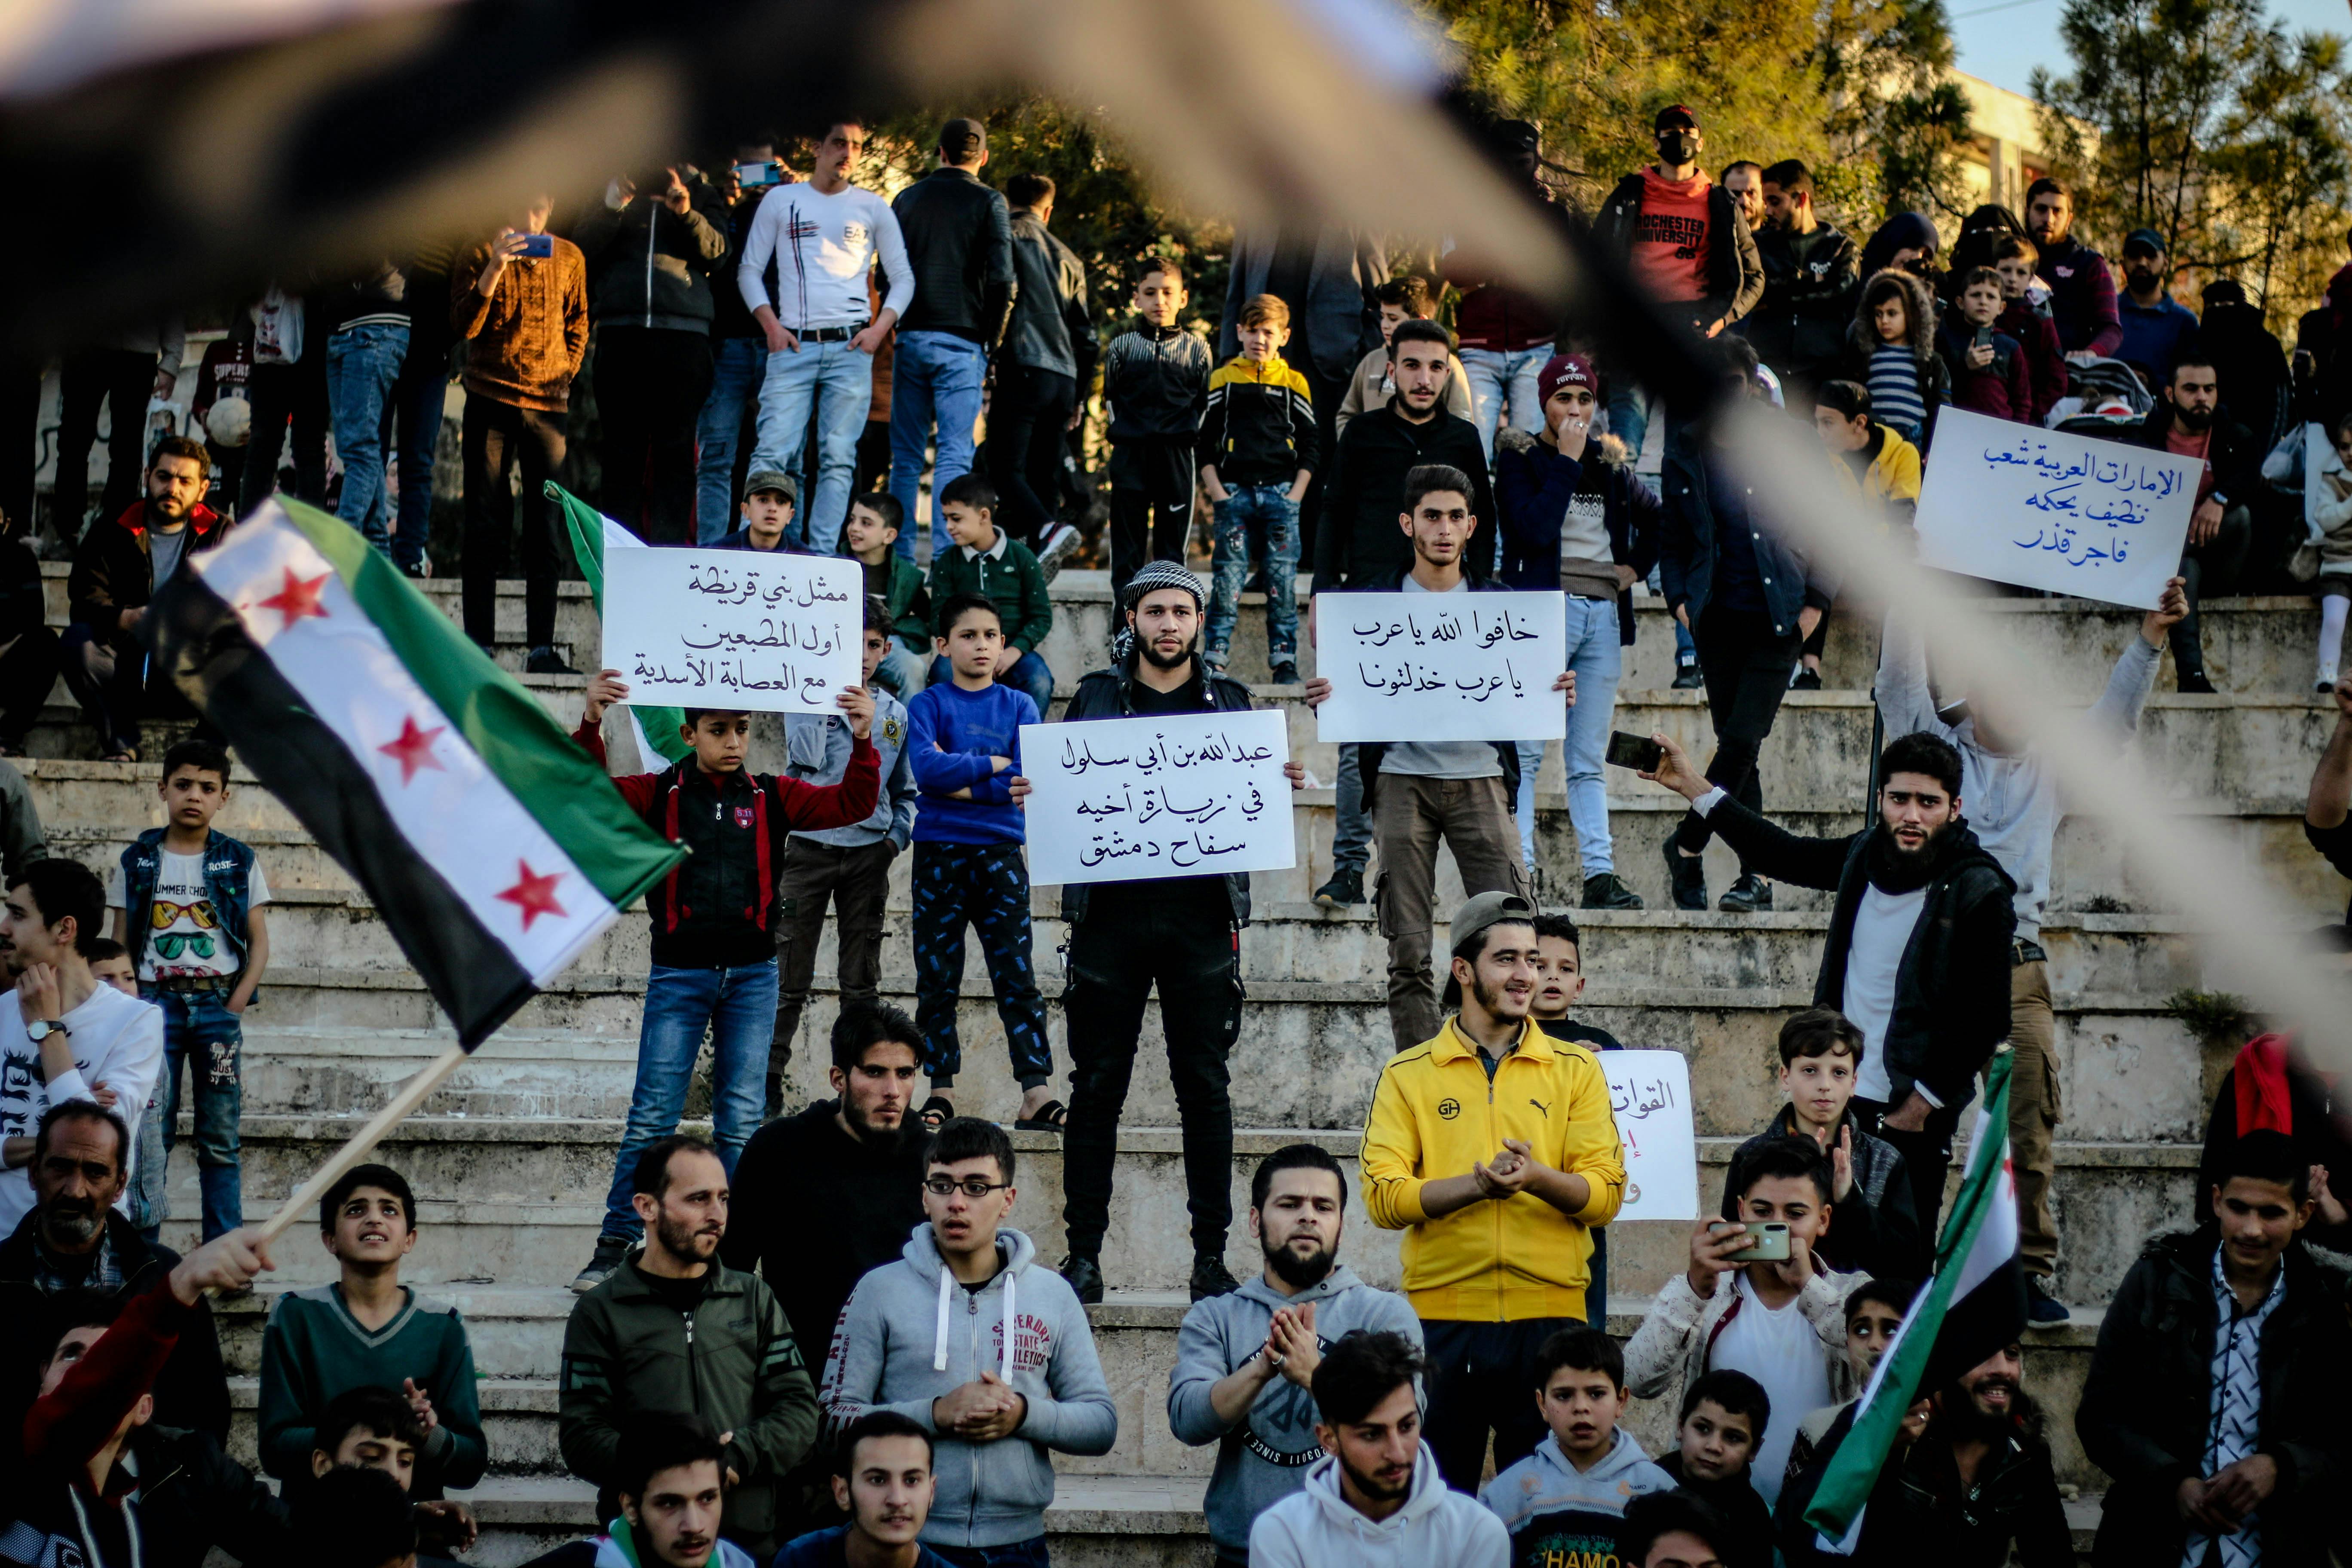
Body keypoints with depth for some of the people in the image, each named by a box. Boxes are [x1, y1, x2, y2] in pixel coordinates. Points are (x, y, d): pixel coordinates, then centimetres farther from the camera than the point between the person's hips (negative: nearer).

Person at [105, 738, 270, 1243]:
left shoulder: (240, 862, 6)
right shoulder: (137, 861, 6)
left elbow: (259, 942, 6)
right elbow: (120, 944, 7)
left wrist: (235, 1006, -6)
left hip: (218, 1003, 0)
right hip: (156, 1002, 0)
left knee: (220, 1138, 2)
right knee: (149, 1134, -5)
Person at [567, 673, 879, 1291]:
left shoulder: (773, 798, 6)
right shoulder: (659, 795, 3)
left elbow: (852, 804, 0)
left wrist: (863, 742, -16)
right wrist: (590, 726, -23)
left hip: (753, 975, 2)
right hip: (679, 974, -1)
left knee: (742, 1121, 3)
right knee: (652, 1118, -2)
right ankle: (615, 1246, 4)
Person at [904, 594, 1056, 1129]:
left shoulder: (1019, 706, 8)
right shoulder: (927, 705, 4)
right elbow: (927, 768, -14)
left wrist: (959, 780, -10)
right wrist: (992, 766, -9)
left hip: (1000, 852, 0)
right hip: (939, 853, 0)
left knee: (1017, 975, -5)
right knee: (937, 980, 3)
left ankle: (1037, 1093, -9)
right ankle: (941, 1090, 10)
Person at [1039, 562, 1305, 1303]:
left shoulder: (1229, 702, 12)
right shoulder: (1096, 696, 10)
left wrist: (1282, 785, -9)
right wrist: (1035, 793, -12)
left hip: (1201, 915, 0)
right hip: (1111, 910, 0)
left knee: (1205, 1088, 2)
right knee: (1098, 1087, 1)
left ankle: (1211, 1256, 8)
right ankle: (1084, 1254, 7)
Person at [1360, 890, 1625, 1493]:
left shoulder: (1576, 1069, 10)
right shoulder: (1407, 1075, 7)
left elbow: (1605, 1193, 2)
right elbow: (1383, 1196, -3)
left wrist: (1537, 1178, -18)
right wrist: (1478, 1184, -17)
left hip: (1549, 1313, 1)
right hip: (1442, 1314, -1)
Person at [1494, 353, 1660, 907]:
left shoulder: (1610, 463, 16)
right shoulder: (1519, 460, 1)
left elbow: (1654, 513, 32)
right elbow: (1537, 528, -15)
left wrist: (1639, 565, 18)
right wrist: (1567, 461, -10)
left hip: (1603, 613, 5)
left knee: (1588, 758, 6)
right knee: (1526, 751, -7)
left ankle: (1600, 872, 3)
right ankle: (1517, 872, -9)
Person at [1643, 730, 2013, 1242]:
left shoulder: (1979, 893, -10)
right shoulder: (1867, 856, 7)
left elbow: (1987, 1021, -10)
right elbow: (1788, 856, 25)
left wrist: (1918, 1109, -10)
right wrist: (1694, 788, 26)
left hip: (1911, 1120, -6)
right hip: (1840, 1101, 6)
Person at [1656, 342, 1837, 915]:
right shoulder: (1684, 460, 8)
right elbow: (1672, 545, 16)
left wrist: (1815, 603, -1)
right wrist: (1680, 599, 0)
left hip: (1777, 620, -2)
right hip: (1719, 622, 2)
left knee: (1742, 740, -11)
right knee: (1737, 746, 2)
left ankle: (1685, 846, 5)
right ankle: (1755, 877, 8)